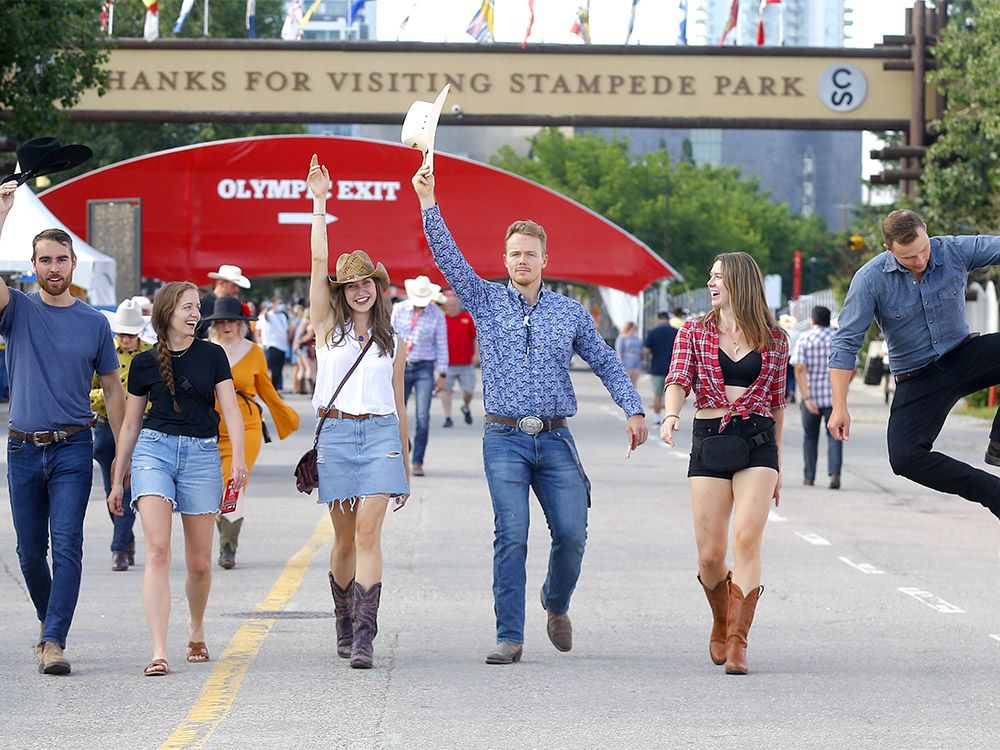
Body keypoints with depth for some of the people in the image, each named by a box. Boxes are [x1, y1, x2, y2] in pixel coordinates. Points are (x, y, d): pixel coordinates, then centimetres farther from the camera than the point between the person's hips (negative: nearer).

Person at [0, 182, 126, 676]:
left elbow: (112, 388, 11)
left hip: (73, 449, -1)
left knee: (67, 546, -12)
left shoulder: (94, 323, 6)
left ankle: (54, 642, -15)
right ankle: (47, 618, 34)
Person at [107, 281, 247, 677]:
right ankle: (159, 652, -22)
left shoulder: (212, 355, 6)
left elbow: (231, 410, 1)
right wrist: (117, 481, 15)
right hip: (154, 451, -1)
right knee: (158, 551, -17)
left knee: (199, 562, 6)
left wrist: (238, 459, -15)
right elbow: (130, 424, 14)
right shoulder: (145, 363, 6)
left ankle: (196, 630, 36)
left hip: (201, 455, 1)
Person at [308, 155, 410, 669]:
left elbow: (399, 404, 14)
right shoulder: (328, 327, 8)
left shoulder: (393, 342, 11)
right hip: (337, 434, 0)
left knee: (368, 534, -13)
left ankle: (364, 636, -19)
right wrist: (319, 202, -2)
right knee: (345, 539, 5)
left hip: (381, 435, 0)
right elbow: (318, 262, 0)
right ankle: (344, 624, 24)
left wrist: (405, 464, 13)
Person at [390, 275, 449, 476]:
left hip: (424, 369, -2)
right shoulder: (399, 310, 3)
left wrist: (442, 374, 2)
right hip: (401, 367, 2)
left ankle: (417, 463, -5)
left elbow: (441, 345, 3)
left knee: (423, 418, -9)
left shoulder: (437, 315, -1)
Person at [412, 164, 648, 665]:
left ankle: (556, 604, 24)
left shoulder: (570, 313, 11)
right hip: (505, 440, -1)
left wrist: (633, 409, -1)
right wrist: (428, 202, -13)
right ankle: (509, 638, -7)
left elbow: (606, 363, 13)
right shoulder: (487, 301, 7)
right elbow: (447, 256, -2)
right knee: (511, 537, -9)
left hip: (555, 440, 2)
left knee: (571, 534, -5)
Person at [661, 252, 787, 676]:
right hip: (708, 439, 1)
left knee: (747, 538, -19)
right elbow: (678, 381, -5)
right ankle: (722, 622, 29)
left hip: (758, 439, -1)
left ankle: (738, 643, -17)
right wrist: (671, 414, -27)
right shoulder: (694, 332, 9)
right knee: (710, 554, -1)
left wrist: (777, 466, 19)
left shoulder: (774, 341, 9)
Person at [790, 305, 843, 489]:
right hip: (835, 396, 0)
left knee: (810, 436, 15)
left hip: (811, 396, 0)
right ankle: (835, 473, -18)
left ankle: (809, 476, 20)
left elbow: (800, 369, -13)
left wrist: (806, 398, -17)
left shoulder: (804, 339, -3)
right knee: (834, 435, 1)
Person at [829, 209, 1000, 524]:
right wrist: (839, 408, -18)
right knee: (905, 457, -23)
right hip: (917, 378, -1)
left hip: (964, 356, 1)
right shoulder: (870, 279, -16)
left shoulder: (956, 251, -12)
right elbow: (845, 343, -13)